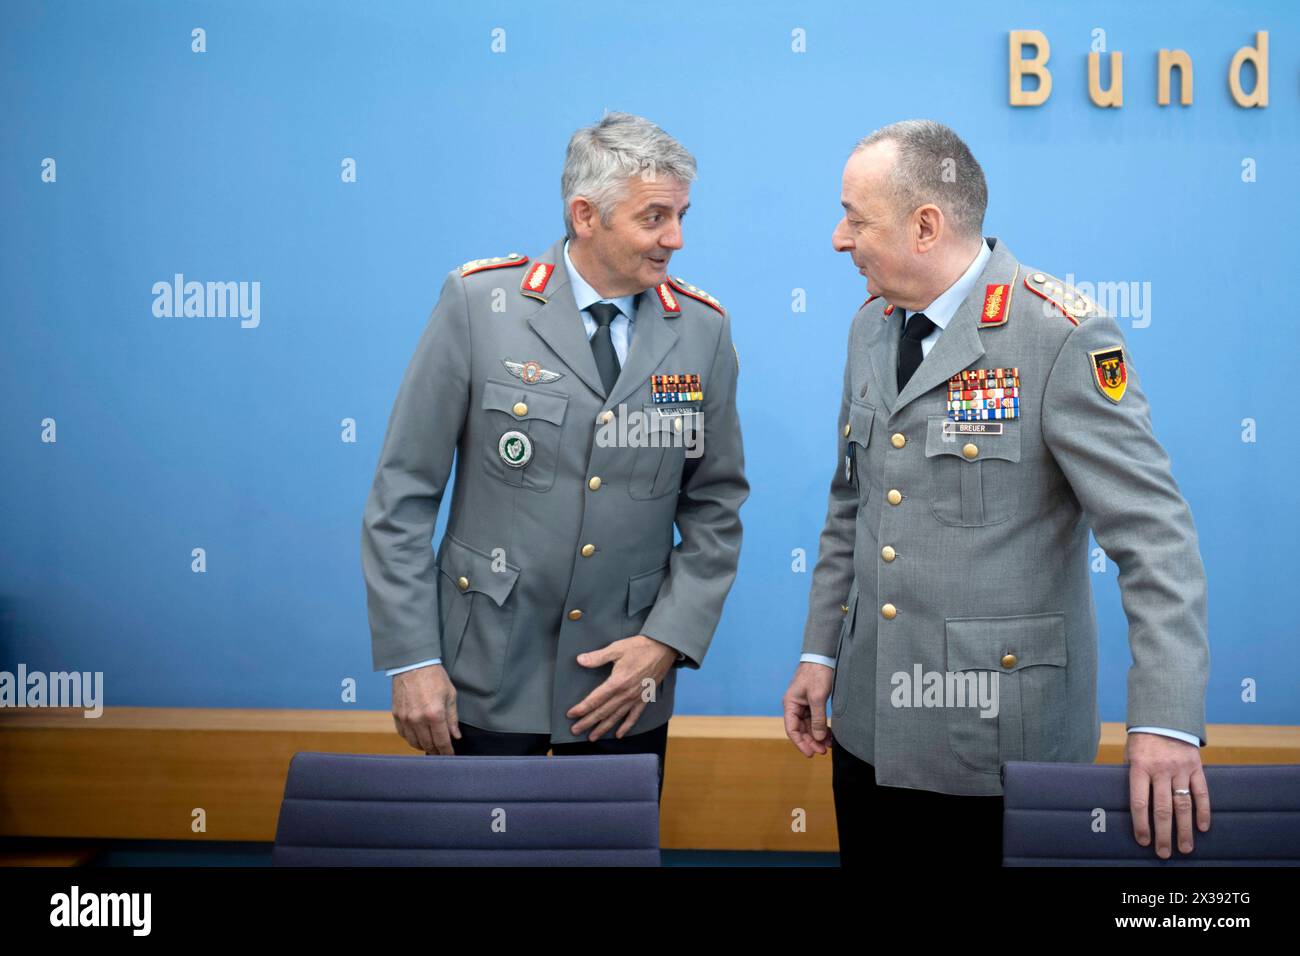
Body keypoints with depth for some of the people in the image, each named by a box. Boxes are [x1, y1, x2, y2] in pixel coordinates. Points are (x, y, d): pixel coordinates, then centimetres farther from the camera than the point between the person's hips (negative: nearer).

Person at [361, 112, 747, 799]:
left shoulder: (703, 329, -1)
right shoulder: (478, 302, -8)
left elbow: (716, 508, 5)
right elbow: (403, 493, -6)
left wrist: (666, 642, -6)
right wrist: (410, 659, -9)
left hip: (625, 688, 2)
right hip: (487, 673, -2)